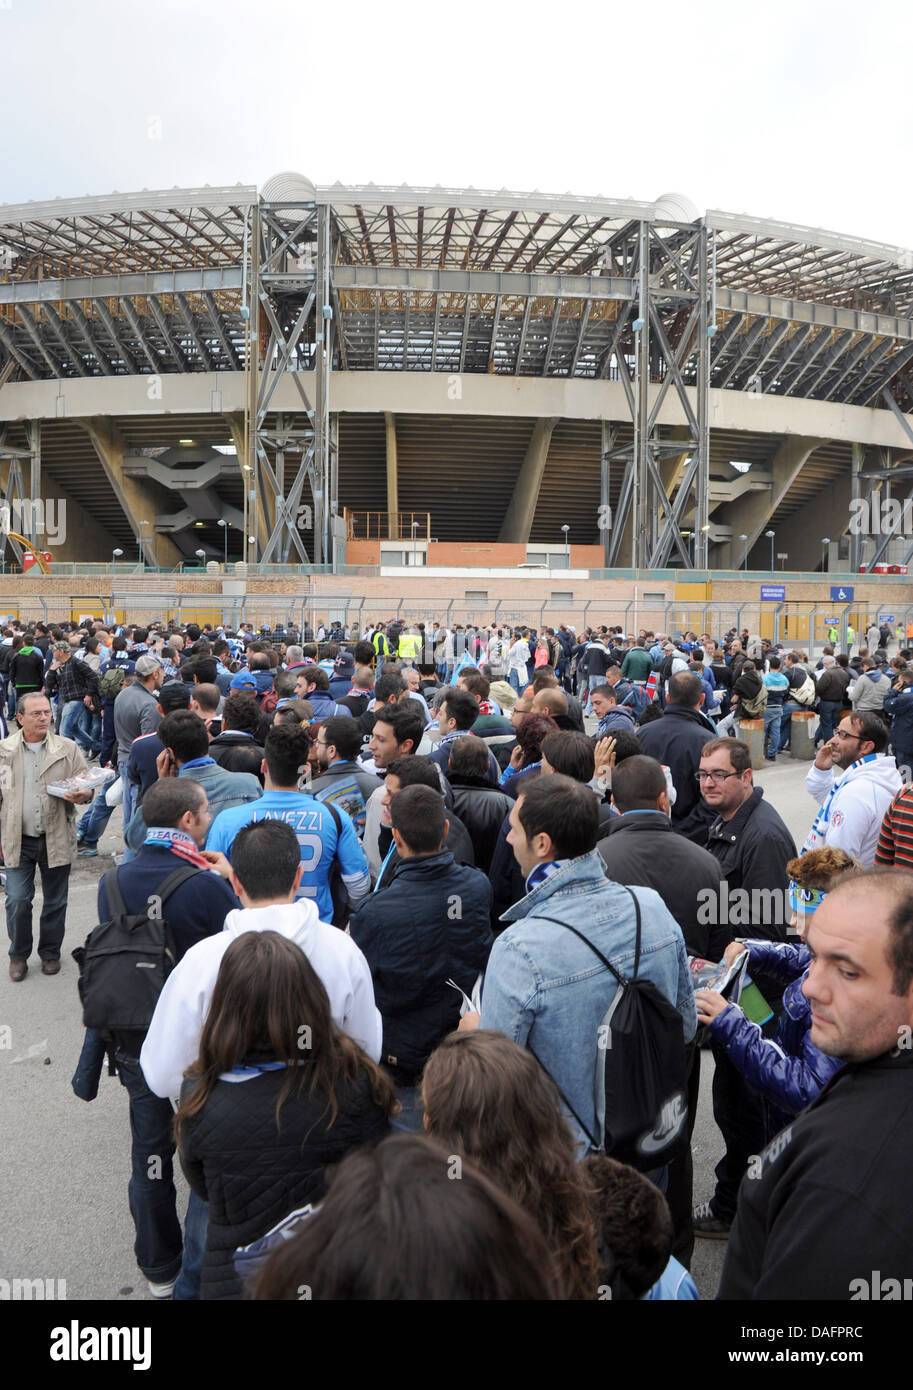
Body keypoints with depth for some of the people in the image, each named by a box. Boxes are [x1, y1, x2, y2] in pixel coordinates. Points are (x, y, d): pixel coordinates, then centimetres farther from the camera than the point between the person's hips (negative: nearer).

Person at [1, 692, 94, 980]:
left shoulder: (67, 748, -1)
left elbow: (87, 785, 3)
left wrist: (81, 795, -21)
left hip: (56, 838, 0)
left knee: (55, 901, 11)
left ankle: (50, 952, 30)